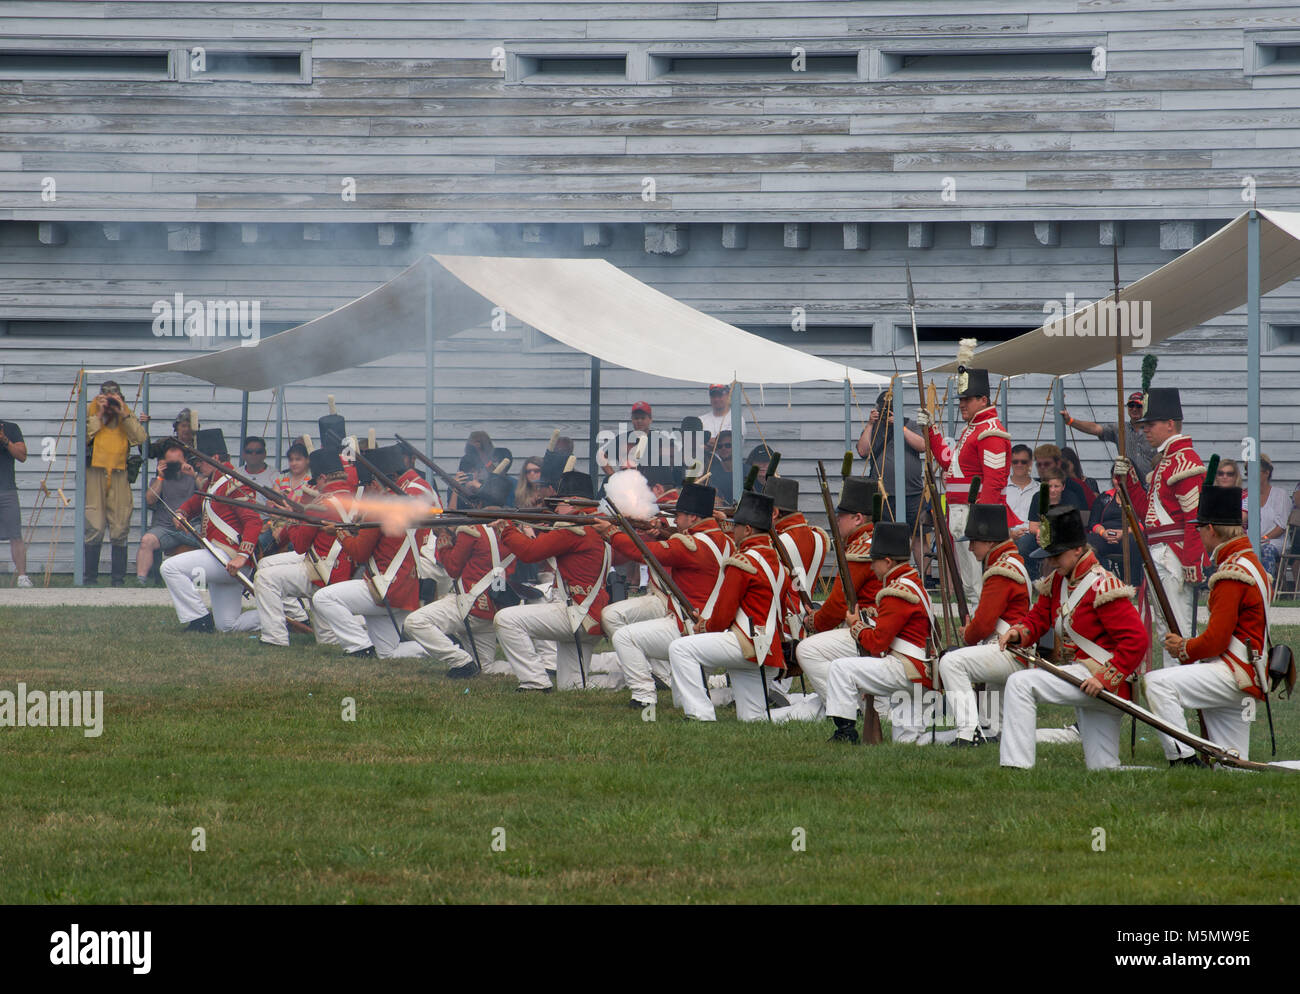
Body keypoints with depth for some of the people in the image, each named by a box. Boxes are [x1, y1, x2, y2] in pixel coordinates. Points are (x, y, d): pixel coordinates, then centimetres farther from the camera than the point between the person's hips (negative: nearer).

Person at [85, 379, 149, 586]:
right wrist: (98, 415, -8)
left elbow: (141, 438, -2)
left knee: (120, 531, 1)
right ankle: (90, 577, -2)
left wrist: (124, 416, -6)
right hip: (94, 474, -2)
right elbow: (83, 437, -9)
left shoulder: (127, 416, 13)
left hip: (119, 476, 2)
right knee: (95, 529, -8)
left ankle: (119, 578, 6)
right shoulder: (90, 412, 7)